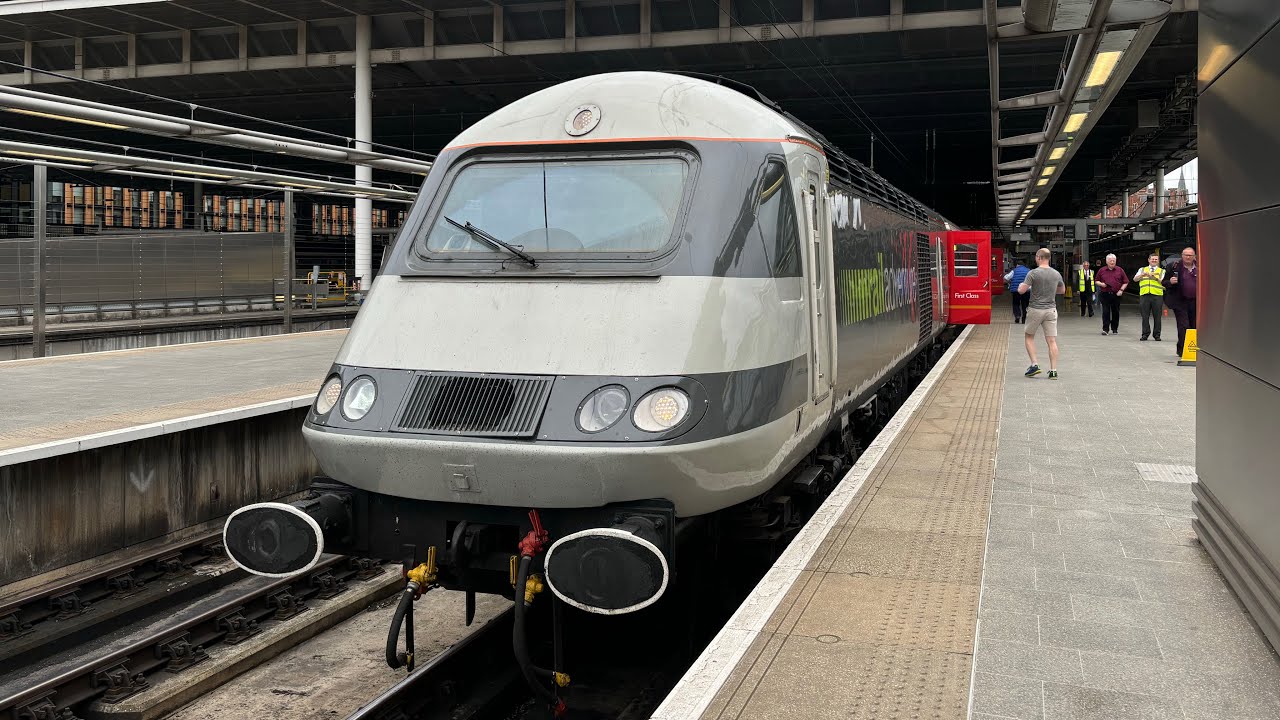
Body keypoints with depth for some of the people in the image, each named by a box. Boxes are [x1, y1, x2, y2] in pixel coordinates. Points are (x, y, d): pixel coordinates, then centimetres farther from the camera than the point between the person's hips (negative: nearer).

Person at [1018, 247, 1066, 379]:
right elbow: (1062, 290, 20)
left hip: (1035, 310, -3)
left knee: (1029, 336, 15)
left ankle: (1034, 365, 4)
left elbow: (1021, 290, -14)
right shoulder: (1056, 274, 4)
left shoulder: (1033, 273, -12)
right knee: (1052, 340, 2)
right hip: (1051, 310, 3)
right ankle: (1053, 370, -1)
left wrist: (1021, 285, 8)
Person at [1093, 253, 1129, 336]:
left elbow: (1126, 282, 10)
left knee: (1115, 312, 5)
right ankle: (1105, 329, -3)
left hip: (1116, 295, 1)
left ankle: (1114, 329, 15)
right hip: (1105, 294, -1)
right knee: (1105, 312, -5)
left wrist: (1121, 290, -3)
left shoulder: (1119, 270, 8)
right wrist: (1101, 284, -8)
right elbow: (1096, 281, 13)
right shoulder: (1101, 270, 8)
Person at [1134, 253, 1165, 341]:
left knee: (1157, 316, -1)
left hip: (1157, 295, -1)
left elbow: (1163, 282, 1)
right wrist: (1142, 275, -13)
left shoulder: (1162, 271, 15)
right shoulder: (1142, 270, 19)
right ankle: (1145, 334, 6)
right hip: (1144, 295, 1)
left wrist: (1154, 277, -14)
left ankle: (1157, 334, 6)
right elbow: (1135, 279, 5)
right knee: (1145, 316, -1)